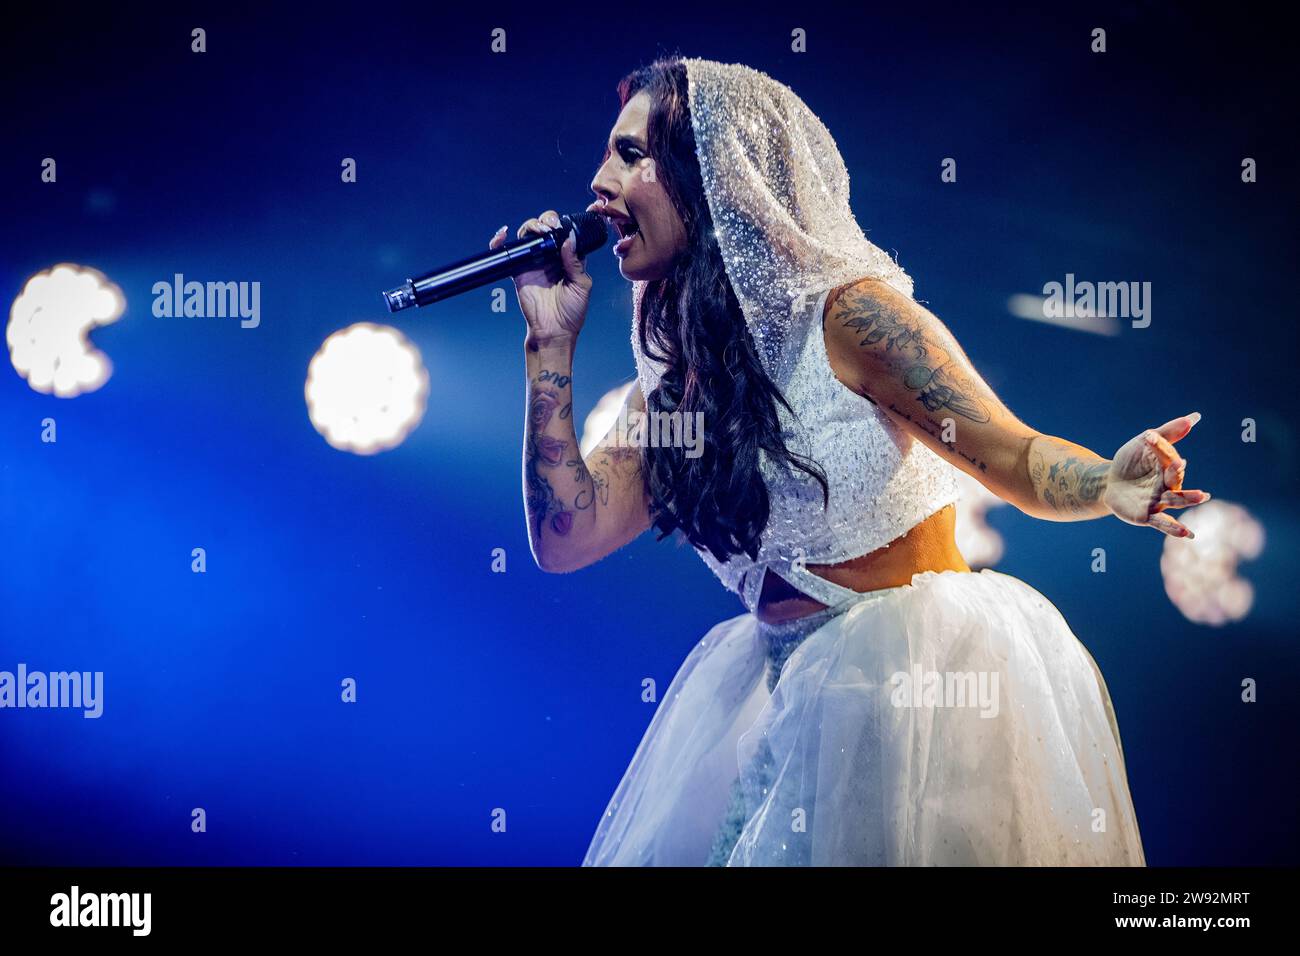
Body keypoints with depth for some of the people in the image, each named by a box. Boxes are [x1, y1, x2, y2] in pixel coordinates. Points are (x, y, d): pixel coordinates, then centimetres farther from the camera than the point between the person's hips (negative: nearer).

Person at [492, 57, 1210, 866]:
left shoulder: (849, 314, -13)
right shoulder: (671, 378, 6)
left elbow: (1020, 459, -14)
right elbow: (567, 536, 0)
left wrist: (1114, 486, -37)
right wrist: (553, 341, 0)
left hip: (921, 674, -6)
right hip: (791, 697, 6)